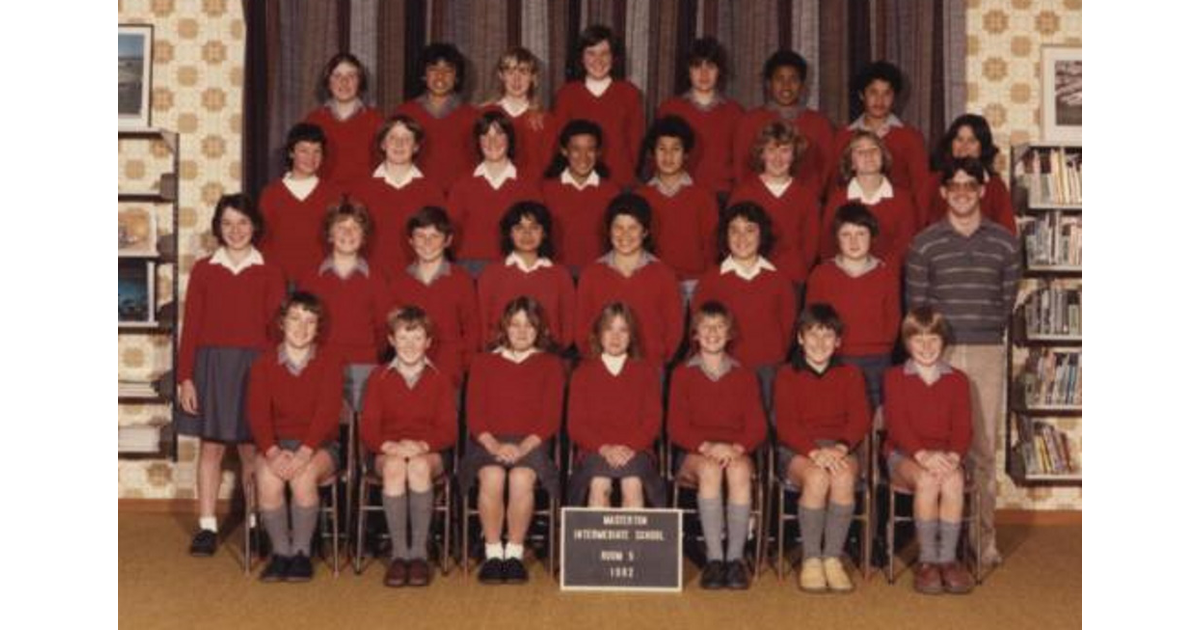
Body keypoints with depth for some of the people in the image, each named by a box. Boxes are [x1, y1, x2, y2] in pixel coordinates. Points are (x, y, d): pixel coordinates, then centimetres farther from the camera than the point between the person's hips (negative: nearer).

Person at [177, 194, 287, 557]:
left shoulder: (269, 273, 4)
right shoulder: (203, 270, 6)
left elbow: (275, 327, 2)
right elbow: (190, 326, 4)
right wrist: (185, 377, -2)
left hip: (254, 366, -1)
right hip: (211, 366, 1)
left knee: (251, 450, 2)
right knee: (211, 446, 2)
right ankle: (207, 528, 6)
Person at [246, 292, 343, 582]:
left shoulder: (329, 362, 2)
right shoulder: (263, 364, 7)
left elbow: (328, 411, -10)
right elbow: (257, 412, -5)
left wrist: (304, 452, -26)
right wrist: (273, 451, -24)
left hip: (319, 445, -1)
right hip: (276, 443, 1)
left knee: (303, 475, -33)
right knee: (268, 477, -31)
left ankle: (302, 552, -16)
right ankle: (280, 552, -14)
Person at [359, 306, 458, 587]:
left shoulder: (439, 379, 10)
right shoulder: (379, 378, 11)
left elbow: (449, 430, 2)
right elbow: (369, 429, 3)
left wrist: (422, 445, -19)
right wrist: (390, 446, -19)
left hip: (429, 451, 0)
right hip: (388, 451, 1)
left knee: (420, 466, -37)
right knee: (394, 467, -36)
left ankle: (420, 552, -31)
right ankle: (399, 553, -31)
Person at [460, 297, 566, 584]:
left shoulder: (550, 365, 13)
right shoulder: (483, 363, 15)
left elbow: (551, 417, 4)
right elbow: (474, 414, 6)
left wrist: (524, 446, -13)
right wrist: (494, 445, -13)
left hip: (531, 442, 0)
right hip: (488, 442, 1)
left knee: (521, 477, -34)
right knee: (492, 476, -33)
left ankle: (515, 553, -21)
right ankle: (492, 553, -21)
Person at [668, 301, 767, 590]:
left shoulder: (743, 376, 16)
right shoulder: (682, 374, 12)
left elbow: (757, 427, 6)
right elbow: (676, 427, 2)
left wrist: (736, 448, -15)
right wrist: (707, 446, -16)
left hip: (737, 451, 1)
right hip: (695, 452, -1)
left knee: (739, 471, -35)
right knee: (710, 469, -36)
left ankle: (735, 558, -34)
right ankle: (714, 558, -36)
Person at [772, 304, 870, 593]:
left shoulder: (850, 374, 15)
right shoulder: (787, 376, 9)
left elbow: (860, 419, 2)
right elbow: (785, 425, -3)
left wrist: (841, 447, -19)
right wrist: (815, 451, -21)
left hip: (839, 448, 1)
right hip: (798, 451, -1)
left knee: (844, 477, -34)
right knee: (817, 477, -35)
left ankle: (833, 558, -28)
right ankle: (811, 559, -27)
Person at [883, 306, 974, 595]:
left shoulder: (957, 380, 14)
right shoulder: (895, 377, 8)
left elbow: (963, 426, 2)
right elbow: (896, 423, -6)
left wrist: (953, 455, -20)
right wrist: (922, 454, -24)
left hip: (946, 455, 2)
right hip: (904, 454, -1)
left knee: (953, 480, -34)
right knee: (927, 480, -35)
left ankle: (948, 559, -28)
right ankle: (927, 560, -27)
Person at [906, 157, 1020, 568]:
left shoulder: (1004, 243, 7)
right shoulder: (924, 244, 3)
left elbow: (1007, 300, 10)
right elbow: (915, 303, 3)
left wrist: (987, 332, 5)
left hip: (988, 353, 1)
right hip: (938, 353, -1)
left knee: (985, 449, 3)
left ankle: (986, 536, 10)